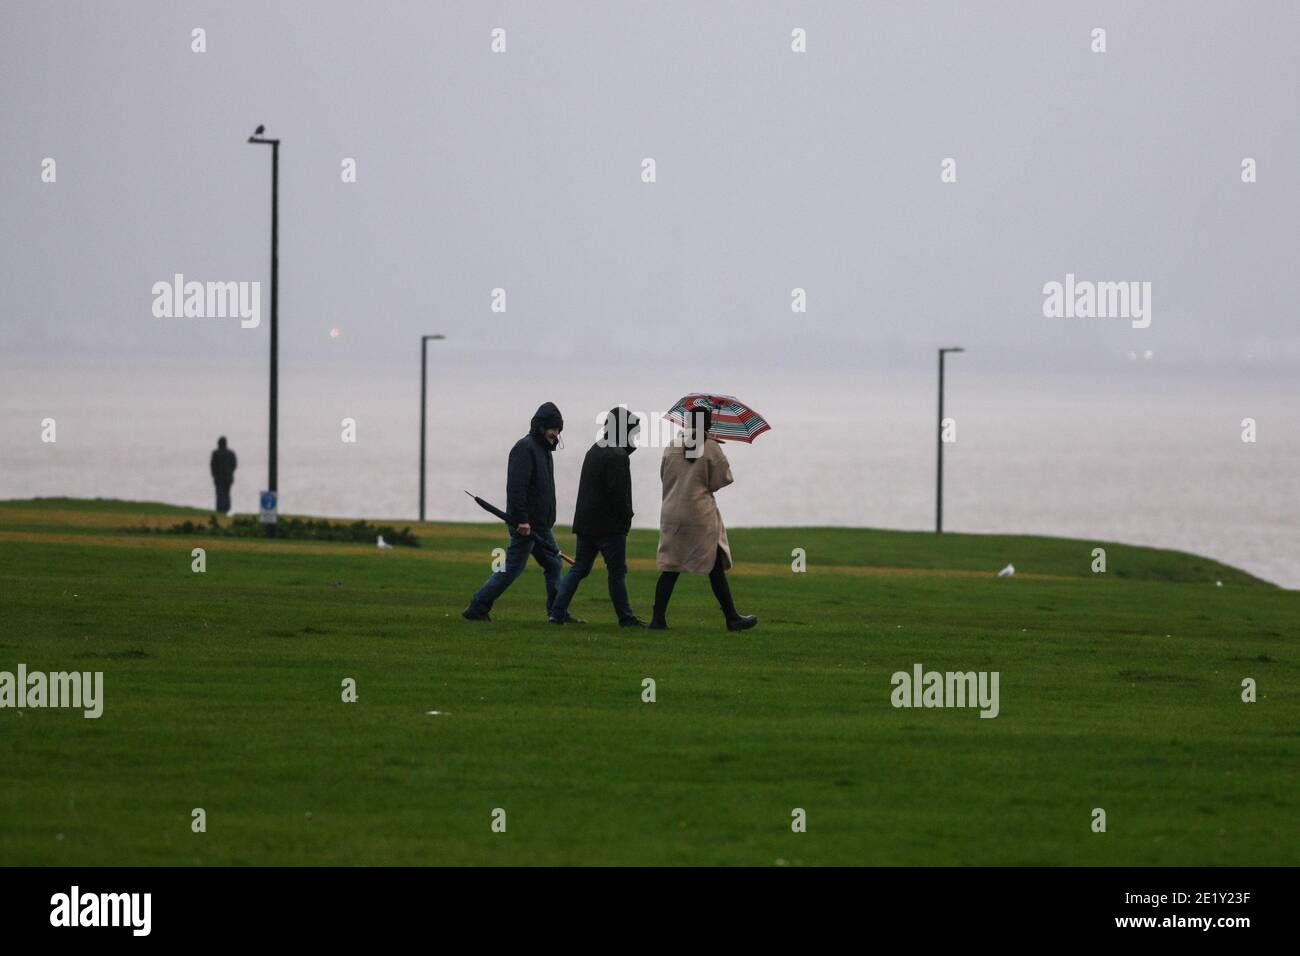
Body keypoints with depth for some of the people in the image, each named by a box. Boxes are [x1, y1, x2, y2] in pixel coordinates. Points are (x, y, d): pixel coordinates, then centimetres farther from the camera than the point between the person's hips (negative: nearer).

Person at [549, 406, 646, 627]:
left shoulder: (595, 450, 16)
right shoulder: (617, 456, -14)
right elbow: (617, 492, -18)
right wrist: (626, 517, -8)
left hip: (585, 523, 9)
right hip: (610, 524, -9)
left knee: (579, 568, 9)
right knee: (617, 571, 0)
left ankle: (557, 612, 1)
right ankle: (625, 617, 5)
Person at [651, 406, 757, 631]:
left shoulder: (672, 447, 4)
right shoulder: (711, 448, -8)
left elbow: (665, 477, 12)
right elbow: (719, 482, -4)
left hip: (671, 513, 4)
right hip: (700, 515, -4)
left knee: (670, 568, 6)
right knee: (716, 567, 3)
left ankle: (658, 619, 1)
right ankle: (731, 618, 8)